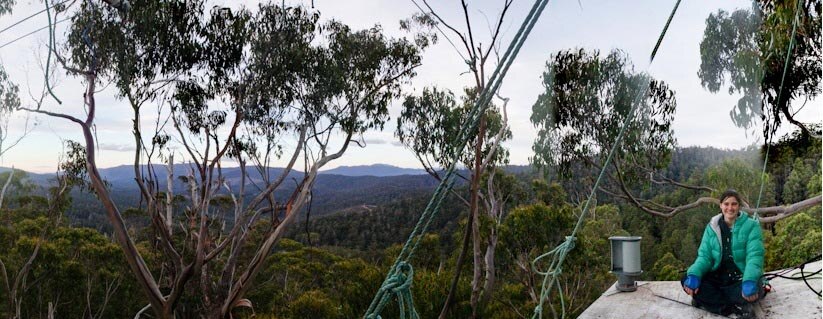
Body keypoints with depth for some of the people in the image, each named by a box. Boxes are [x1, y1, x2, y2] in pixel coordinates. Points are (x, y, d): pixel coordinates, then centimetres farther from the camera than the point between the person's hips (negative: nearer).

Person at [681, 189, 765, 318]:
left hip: (742, 279, -4)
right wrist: (693, 275, -25)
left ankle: (708, 300, -17)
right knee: (688, 281, -22)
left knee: (750, 289, -38)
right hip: (718, 277, 4)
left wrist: (749, 282, -39)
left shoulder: (751, 226, -8)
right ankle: (737, 307, -22)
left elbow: (754, 256, -20)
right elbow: (704, 256, -3)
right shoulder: (712, 227, 3)